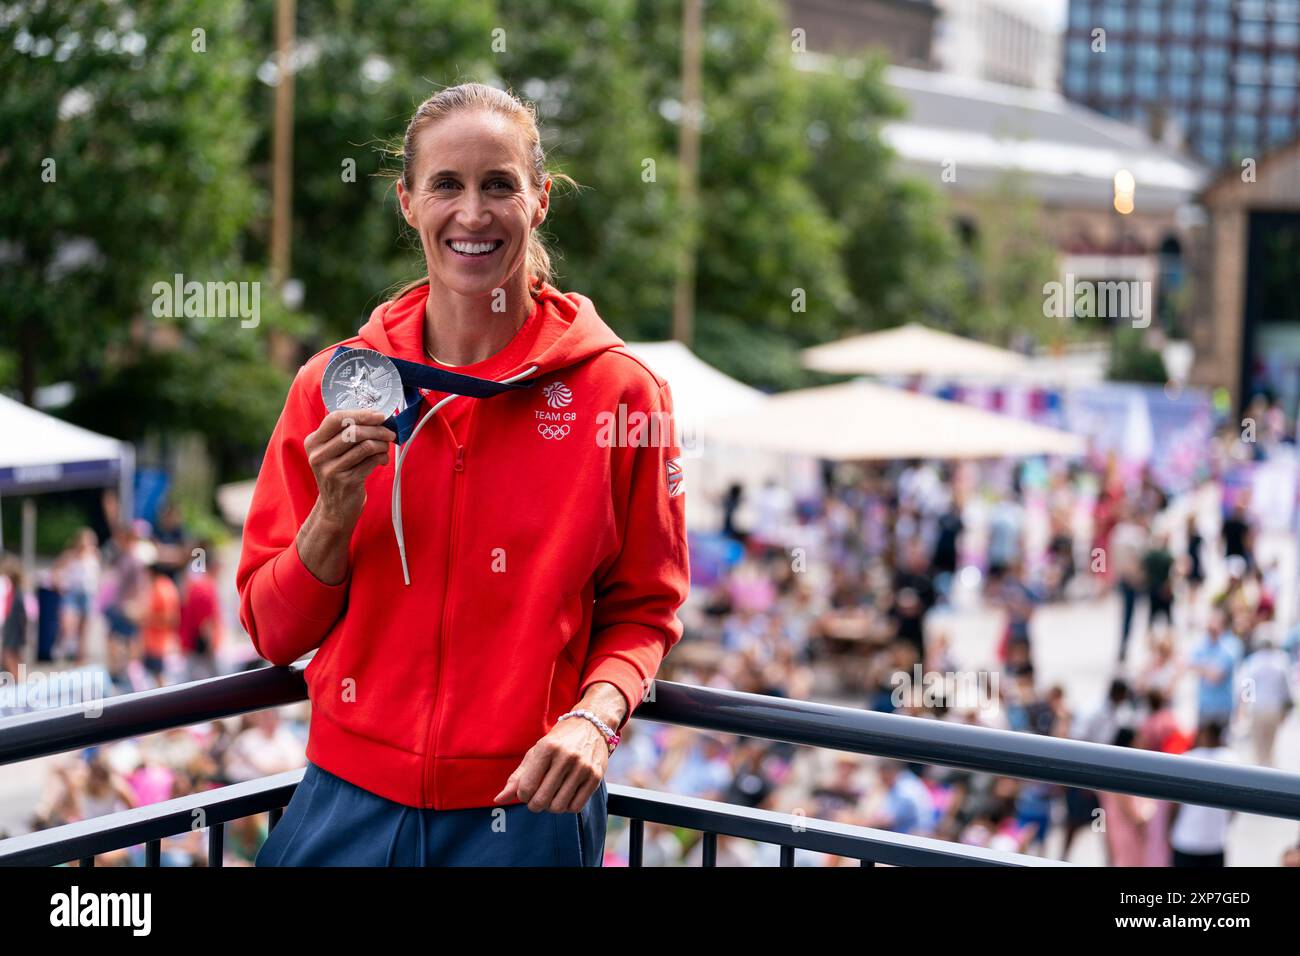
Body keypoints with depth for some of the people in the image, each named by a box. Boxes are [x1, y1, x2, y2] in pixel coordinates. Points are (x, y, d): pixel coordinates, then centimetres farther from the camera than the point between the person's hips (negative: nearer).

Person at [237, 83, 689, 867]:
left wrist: (595, 717, -16)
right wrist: (335, 515, -15)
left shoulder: (620, 390, -6)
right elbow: (276, 633, 1)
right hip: (350, 801, 2)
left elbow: (641, 612, 2)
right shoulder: (335, 385, -1)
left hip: (529, 808, -1)